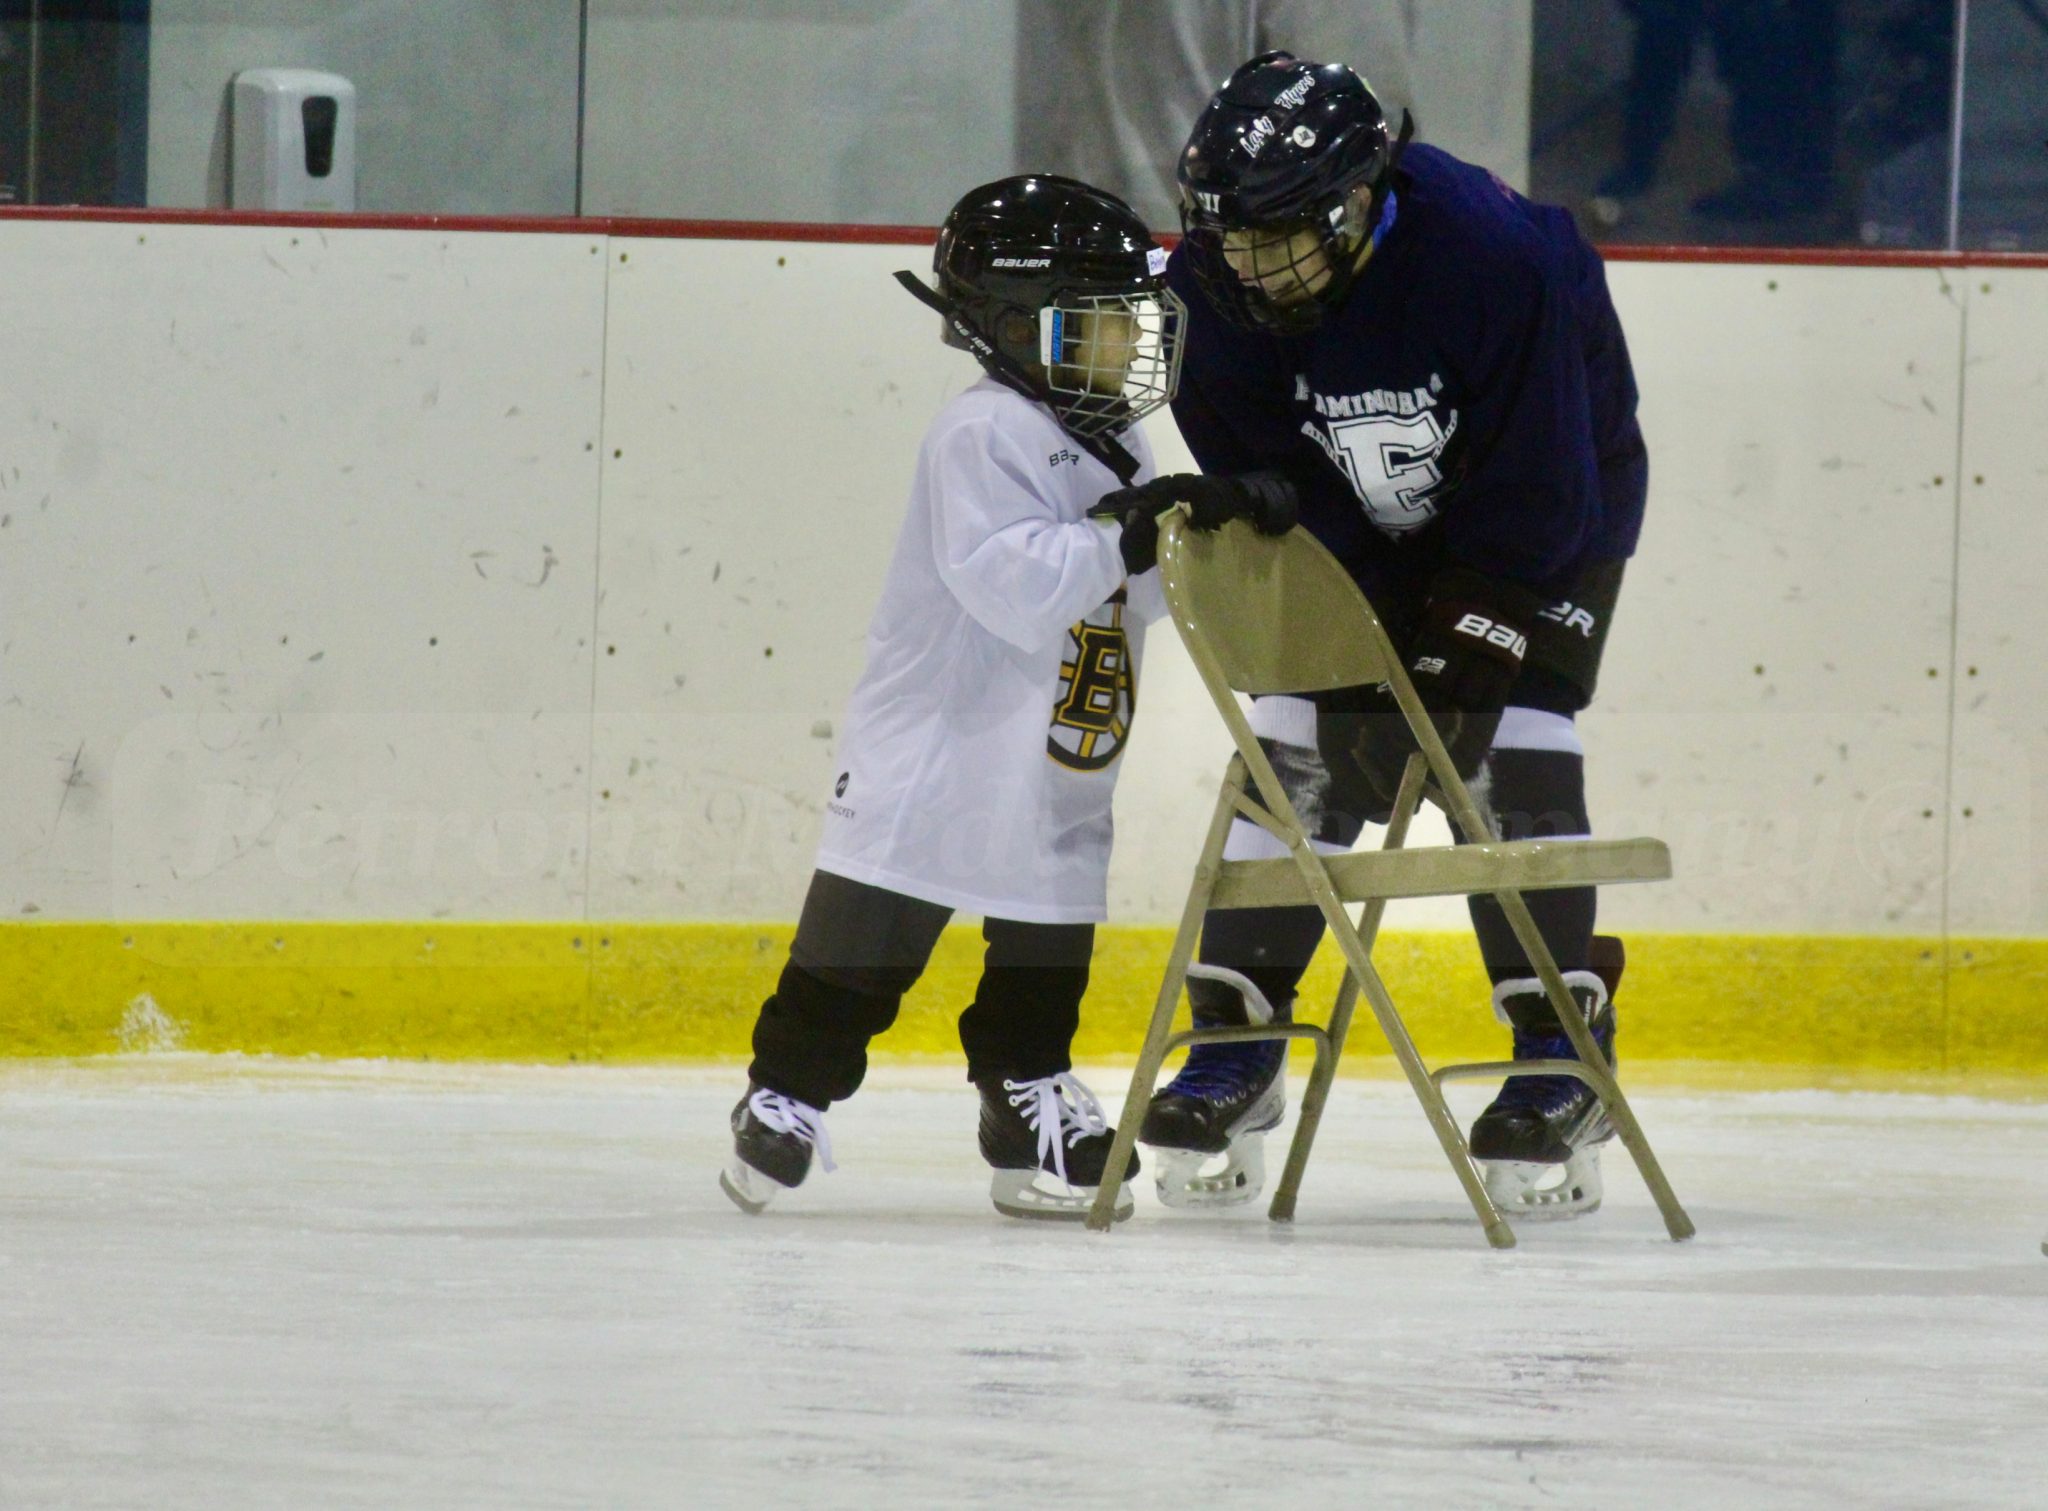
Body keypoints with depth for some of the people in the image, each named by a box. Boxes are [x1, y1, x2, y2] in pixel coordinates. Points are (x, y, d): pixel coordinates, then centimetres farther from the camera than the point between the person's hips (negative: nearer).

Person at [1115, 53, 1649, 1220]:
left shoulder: (1496, 258, -37)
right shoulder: (1221, 288, -22)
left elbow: (1533, 498, -30)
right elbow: (1258, 467, -11)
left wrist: (1452, 661, -30)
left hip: (1557, 497, -4)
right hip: (1355, 518, 4)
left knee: (1510, 743, -18)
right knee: (1299, 743, -7)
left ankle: (1562, 1056, -10)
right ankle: (1236, 1042, 1)